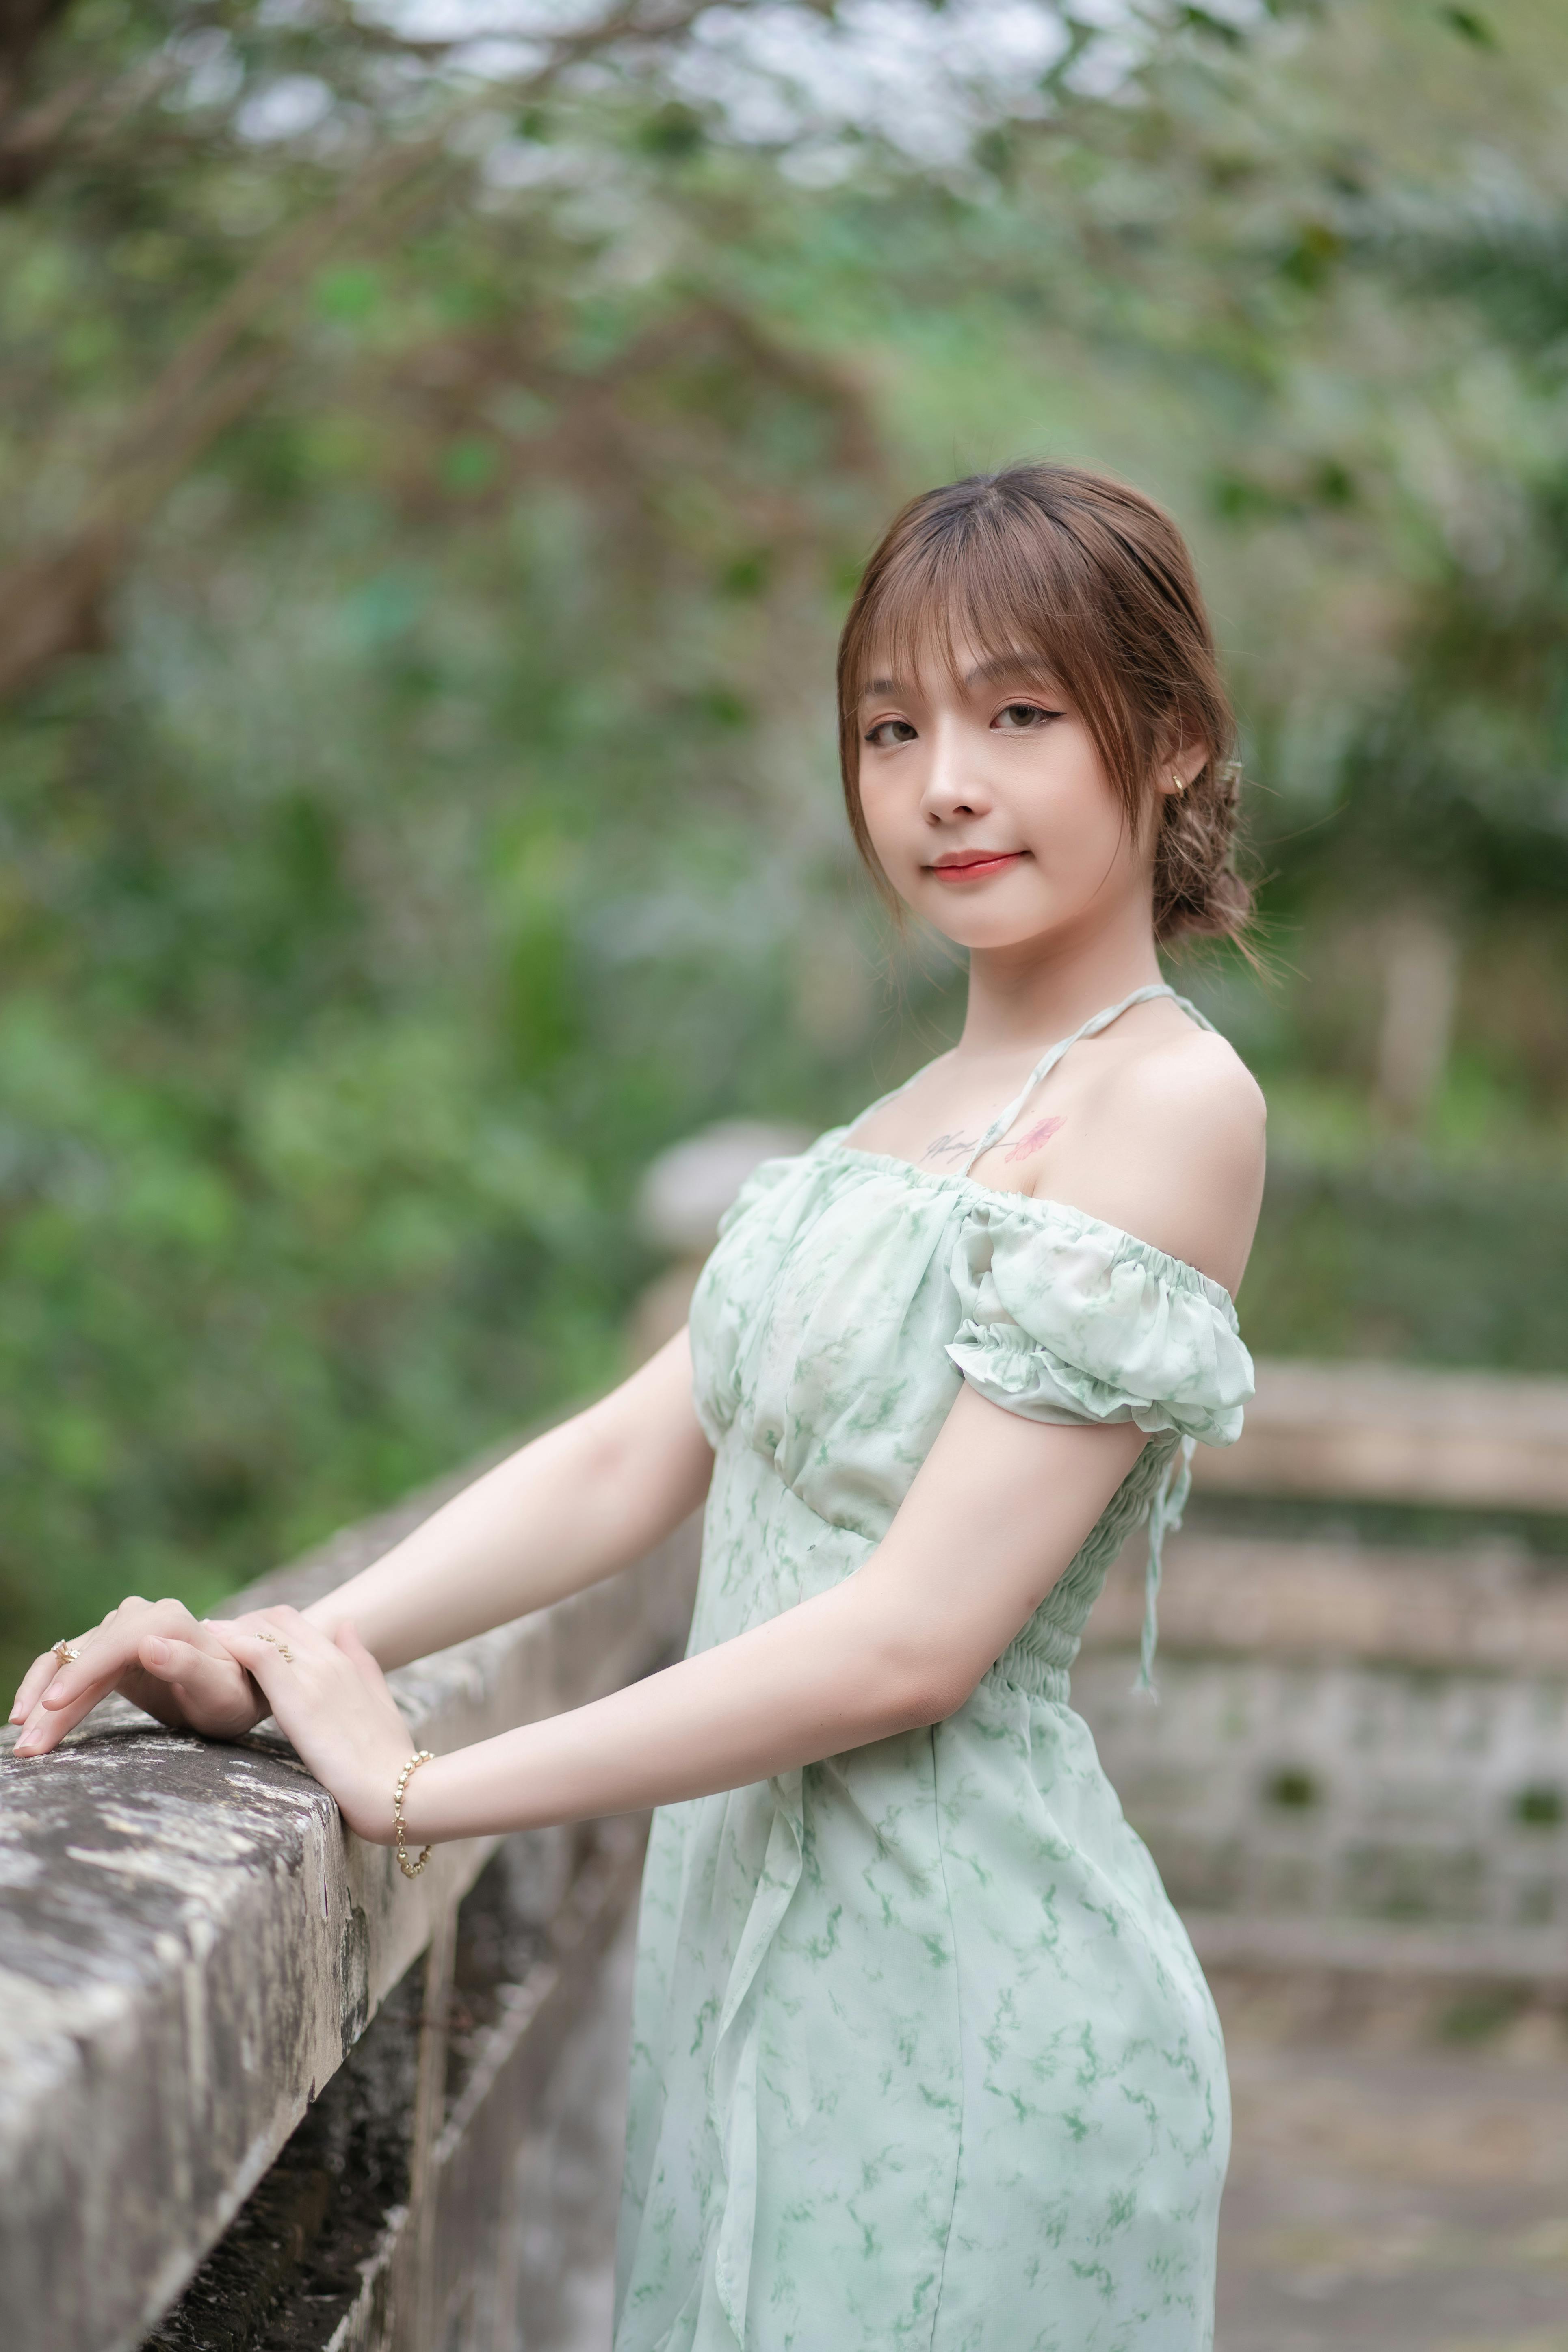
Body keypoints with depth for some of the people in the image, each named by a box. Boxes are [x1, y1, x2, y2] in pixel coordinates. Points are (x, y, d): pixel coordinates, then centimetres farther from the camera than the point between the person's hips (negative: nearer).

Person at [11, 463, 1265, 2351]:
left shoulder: (1168, 1104, -14)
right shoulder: (915, 1115, 13)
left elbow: (914, 1636, -20)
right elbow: (629, 1457, 9)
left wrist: (419, 1786, -16)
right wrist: (285, 1657, -6)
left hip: (958, 1992, -7)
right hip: (757, 1932, 8)